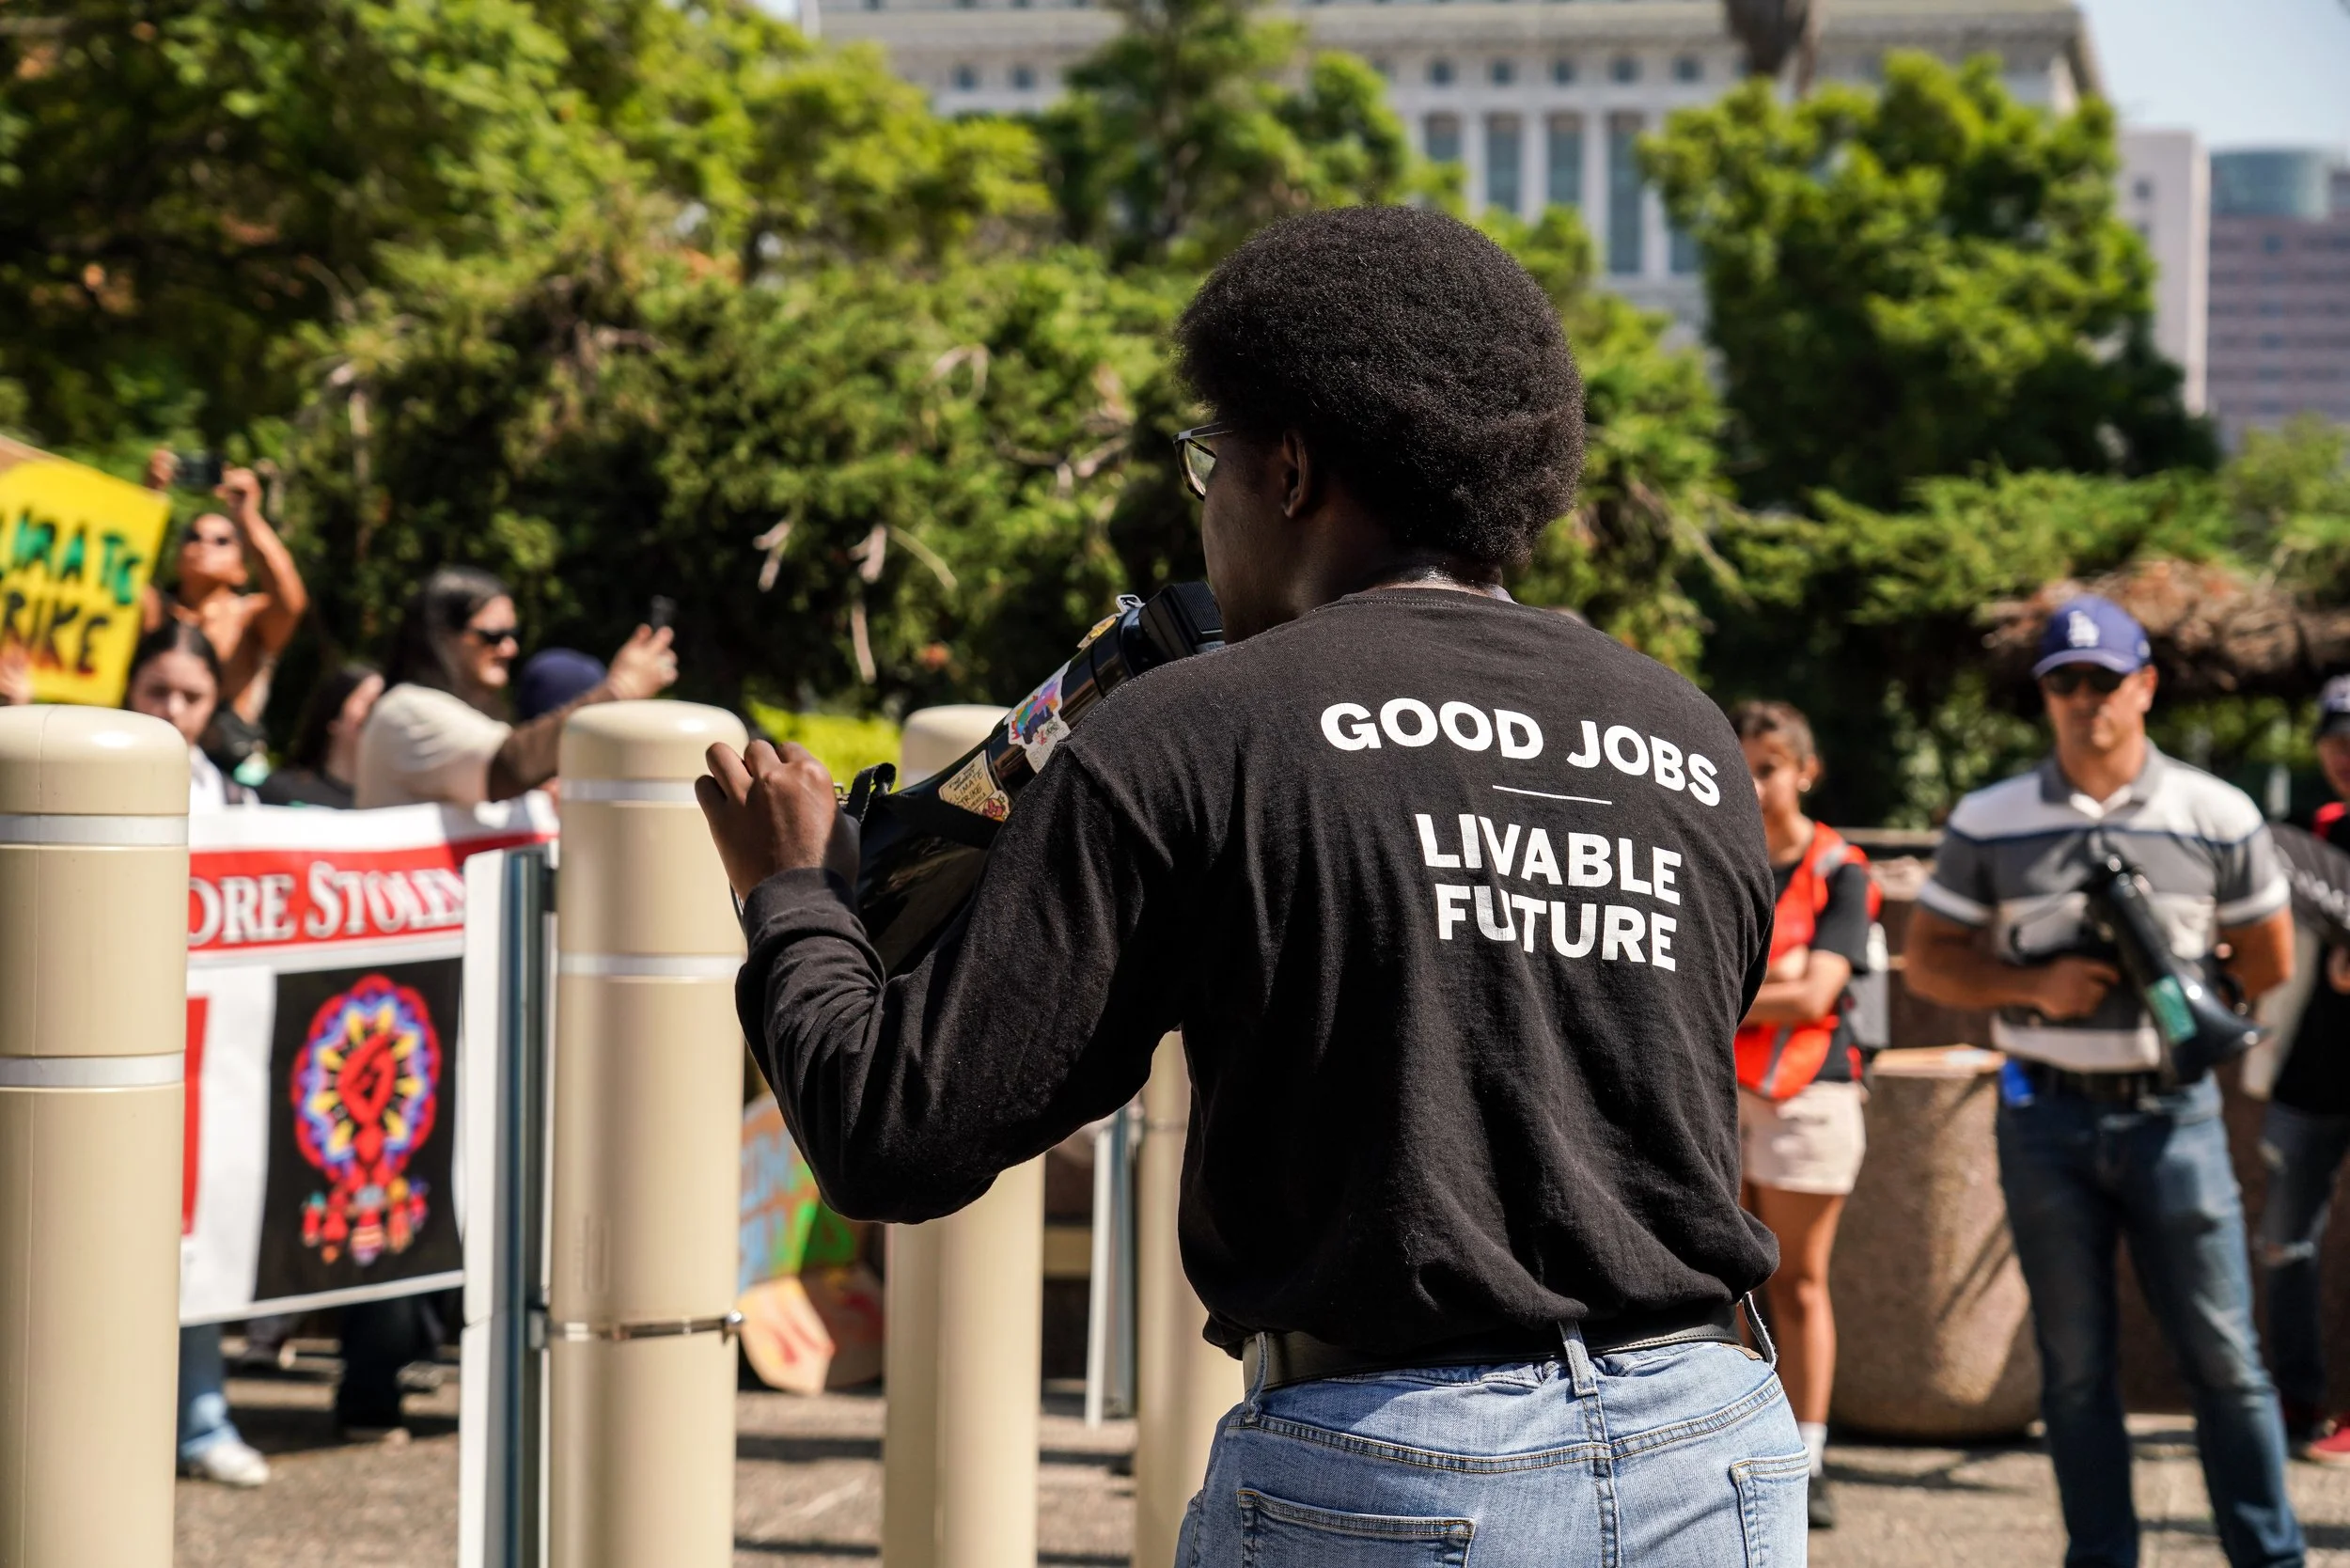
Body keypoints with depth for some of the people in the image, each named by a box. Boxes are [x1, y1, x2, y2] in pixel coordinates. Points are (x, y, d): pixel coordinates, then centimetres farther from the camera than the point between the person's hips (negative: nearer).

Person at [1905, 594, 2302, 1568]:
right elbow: (1929, 960, 5)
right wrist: (2038, 987, -11)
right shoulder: (1990, 824, 4)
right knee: (2074, 1365, 7)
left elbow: (2268, 960, 8)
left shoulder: (2218, 818, 2)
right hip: (2046, 1118, 1)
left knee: (2223, 1356, -2)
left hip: (2173, 1113, -1)